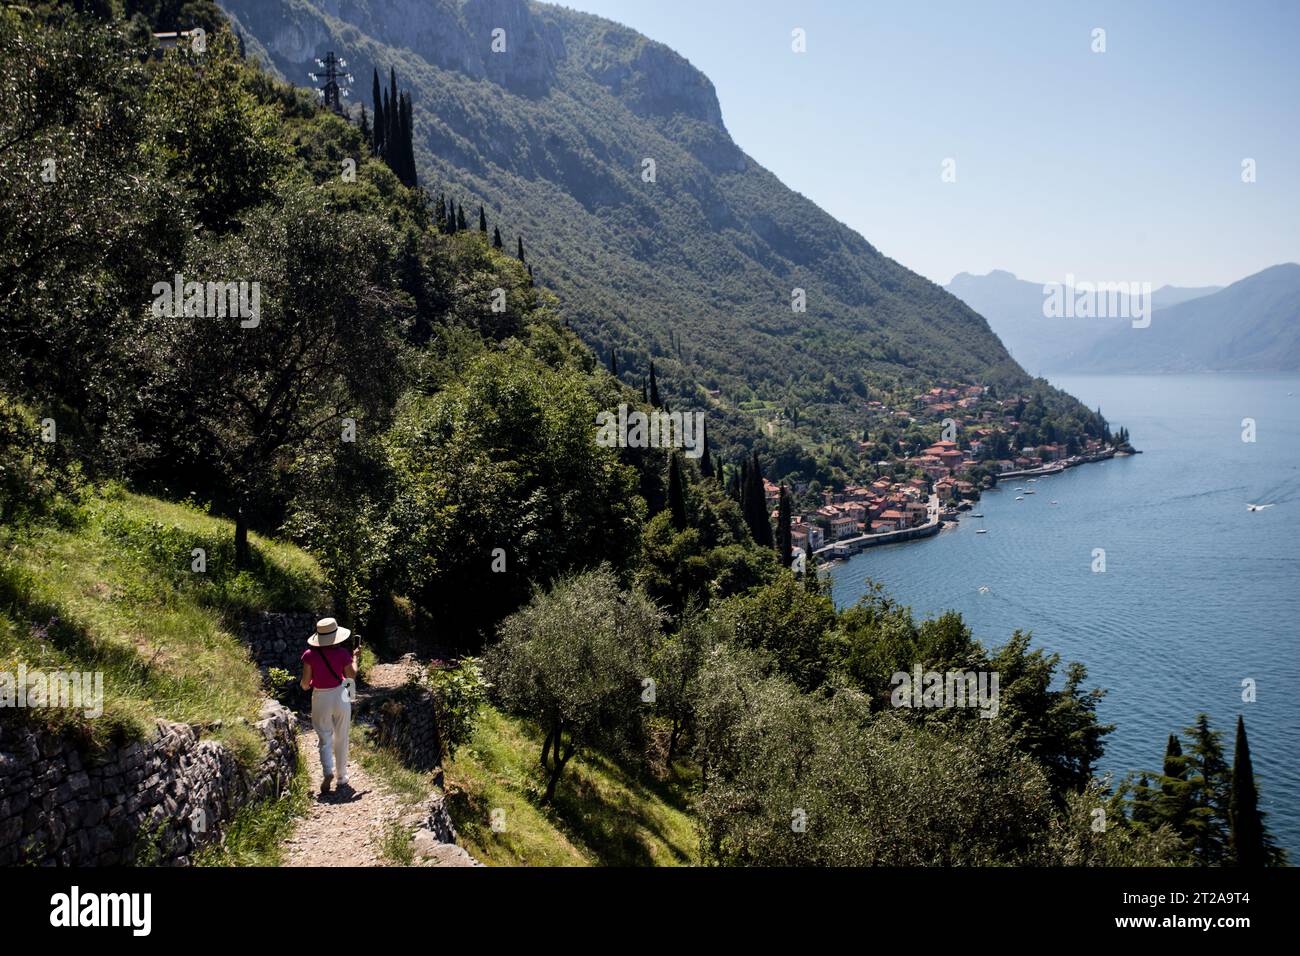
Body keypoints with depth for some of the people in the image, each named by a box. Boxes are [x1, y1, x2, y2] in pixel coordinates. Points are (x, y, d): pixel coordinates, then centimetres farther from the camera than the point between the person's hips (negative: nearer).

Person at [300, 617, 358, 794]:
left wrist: (305, 686, 14)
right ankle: (342, 777, 21)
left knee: (325, 739, 8)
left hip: (320, 698, 0)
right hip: (340, 696, 1)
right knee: (341, 738, 14)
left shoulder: (310, 655, -12)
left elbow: (305, 682, -9)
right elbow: (352, 674, 3)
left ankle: (328, 771, -16)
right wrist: (354, 658, 18)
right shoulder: (342, 653, -11)